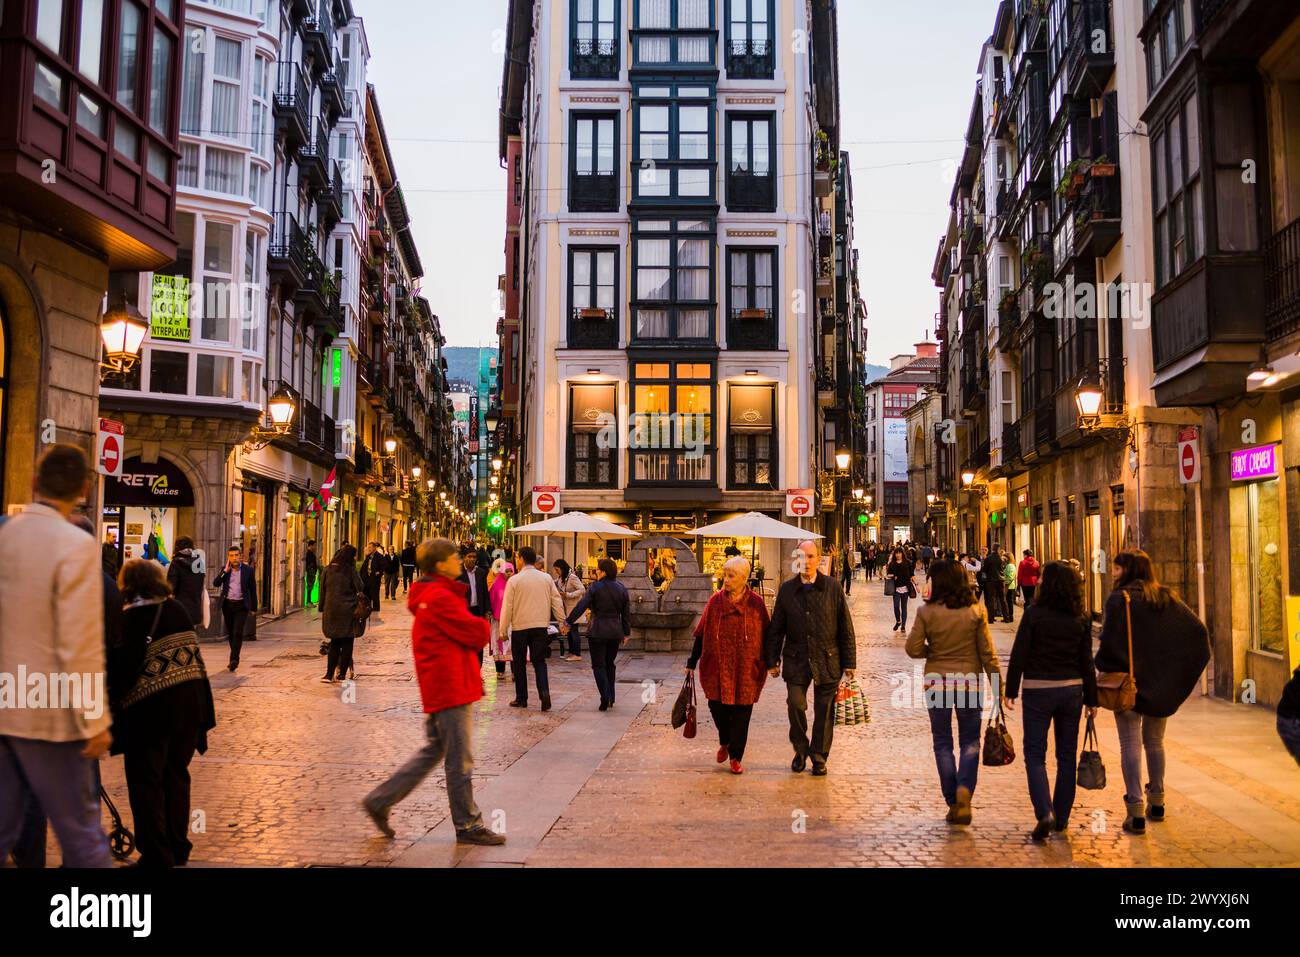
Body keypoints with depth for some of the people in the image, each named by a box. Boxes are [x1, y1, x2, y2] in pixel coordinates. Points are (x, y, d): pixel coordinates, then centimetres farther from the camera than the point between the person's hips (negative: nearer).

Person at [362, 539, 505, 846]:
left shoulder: (429, 595, 16)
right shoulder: (441, 598, -17)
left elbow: (468, 632, 16)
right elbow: (477, 634, -18)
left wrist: (476, 629, -3)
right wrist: (483, 626, 2)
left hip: (439, 690, 10)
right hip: (451, 686, -10)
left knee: (433, 751, 19)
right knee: (460, 761, 0)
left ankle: (380, 800, 22)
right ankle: (468, 826, 11)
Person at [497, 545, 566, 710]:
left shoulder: (514, 580, -7)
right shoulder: (546, 578, 3)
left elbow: (507, 607, -6)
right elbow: (557, 602, 5)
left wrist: (503, 629, 1)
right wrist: (562, 622, 13)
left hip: (520, 627, -3)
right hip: (541, 626, 3)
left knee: (519, 663, 10)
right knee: (539, 661, 8)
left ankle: (521, 698, 14)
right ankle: (544, 691, -14)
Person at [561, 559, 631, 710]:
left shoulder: (595, 587, -10)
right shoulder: (621, 588, 6)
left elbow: (581, 606, -12)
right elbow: (626, 612, 10)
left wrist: (568, 622, -5)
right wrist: (626, 633, 18)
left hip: (598, 631, -5)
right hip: (615, 631, 5)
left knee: (599, 665, 1)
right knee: (609, 664, 17)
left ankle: (605, 697, -12)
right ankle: (611, 699, 20)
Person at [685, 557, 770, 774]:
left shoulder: (756, 603, -3)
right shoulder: (716, 601, 1)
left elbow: (766, 636, 5)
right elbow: (701, 634, 6)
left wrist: (768, 664, 4)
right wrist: (692, 663, 7)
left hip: (746, 671, -1)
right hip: (717, 668, 2)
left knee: (741, 714, 3)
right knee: (717, 707, 4)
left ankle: (736, 757, 15)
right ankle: (725, 742, 34)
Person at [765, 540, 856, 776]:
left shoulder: (833, 587, 0)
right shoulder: (787, 589, 3)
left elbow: (845, 627, 2)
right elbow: (776, 628, 8)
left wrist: (849, 661, 0)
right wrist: (773, 661, 5)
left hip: (827, 660, 0)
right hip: (796, 659, 0)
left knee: (824, 710, 6)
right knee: (795, 704, -9)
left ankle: (819, 757, 22)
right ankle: (800, 749, 15)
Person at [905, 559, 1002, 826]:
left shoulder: (926, 612, -9)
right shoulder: (975, 611, -6)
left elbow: (913, 649, -10)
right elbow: (987, 653, -3)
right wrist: (998, 686, 5)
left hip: (937, 683, 0)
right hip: (969, 681, 0)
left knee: (943, 743, 12)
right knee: (970, 741, 13)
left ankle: (953, 803, 12)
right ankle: (964, 789, -10)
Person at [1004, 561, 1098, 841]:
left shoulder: (1034, 613, -10)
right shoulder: (1081, 618, 1)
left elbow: (1019, 655, -10)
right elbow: (1087, 662, 4)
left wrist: (1010, 690, -3)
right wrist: (1091, 699, 11)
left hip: (1037, 690, -3)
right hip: (1071, 689, 4)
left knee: (1035, 754, 4)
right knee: (1067, 755, 13)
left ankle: (1045, 813, -14)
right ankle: (1061, 819, 20)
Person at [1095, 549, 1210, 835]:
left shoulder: (1120, 599, -12)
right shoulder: (1167, 598, 5)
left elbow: (1109, 641, -18)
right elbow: (1198, 630, 0)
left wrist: (1102, 671, -4)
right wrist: (1185, 670, 6)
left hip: (1129, 682, -5)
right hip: (1162, 684, 6)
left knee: (1131, 745, -1)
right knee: (1154, 742, 20)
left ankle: (1136, 812, -3)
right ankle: (1156, 803, 30)